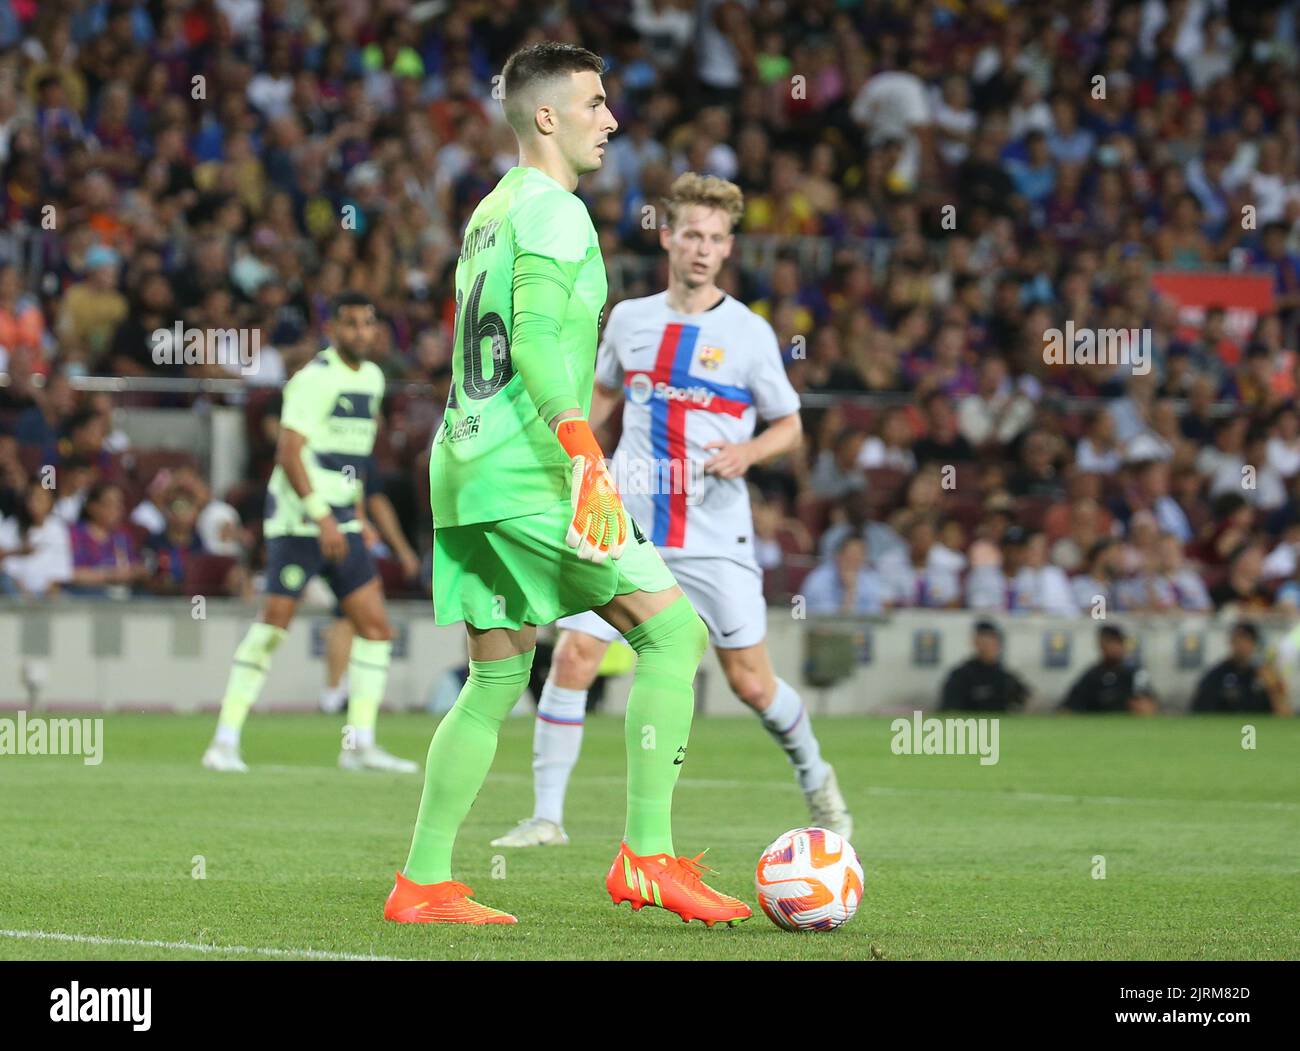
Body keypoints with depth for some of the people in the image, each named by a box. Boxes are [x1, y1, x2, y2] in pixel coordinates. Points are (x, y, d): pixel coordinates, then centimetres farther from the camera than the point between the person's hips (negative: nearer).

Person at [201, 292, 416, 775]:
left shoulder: (371, 377, 15)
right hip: (299, 518, -8)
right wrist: (321, 515, -25)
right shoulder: (314, 379, -12)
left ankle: (360, 743, 6)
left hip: (341, 523, 8)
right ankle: (225, 740, -5)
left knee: (375, 626, 2)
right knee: (274, 622, -10)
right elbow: (289, 451, -19)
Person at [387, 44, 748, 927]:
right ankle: (648, 856, -13)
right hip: (528, 474, -10)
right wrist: (589, 457, -27)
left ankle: (423, 882, 9)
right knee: (673, 624, -9)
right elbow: (537, 343, -21)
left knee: (498, 679, 13)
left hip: (465, 466, 10)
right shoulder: (553, 211, -9)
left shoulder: (491, 212, 21)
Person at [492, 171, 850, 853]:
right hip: (626, 528, 2)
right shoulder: (629, 319, 7)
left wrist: (748, 452, -15)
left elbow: (790, 425, 4)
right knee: (572, 658, -11)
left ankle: (815, 779, 28)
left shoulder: (748, 333, -2)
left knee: (749, 681, 1)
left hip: (714, 538, -2)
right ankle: (546, 816, -4)